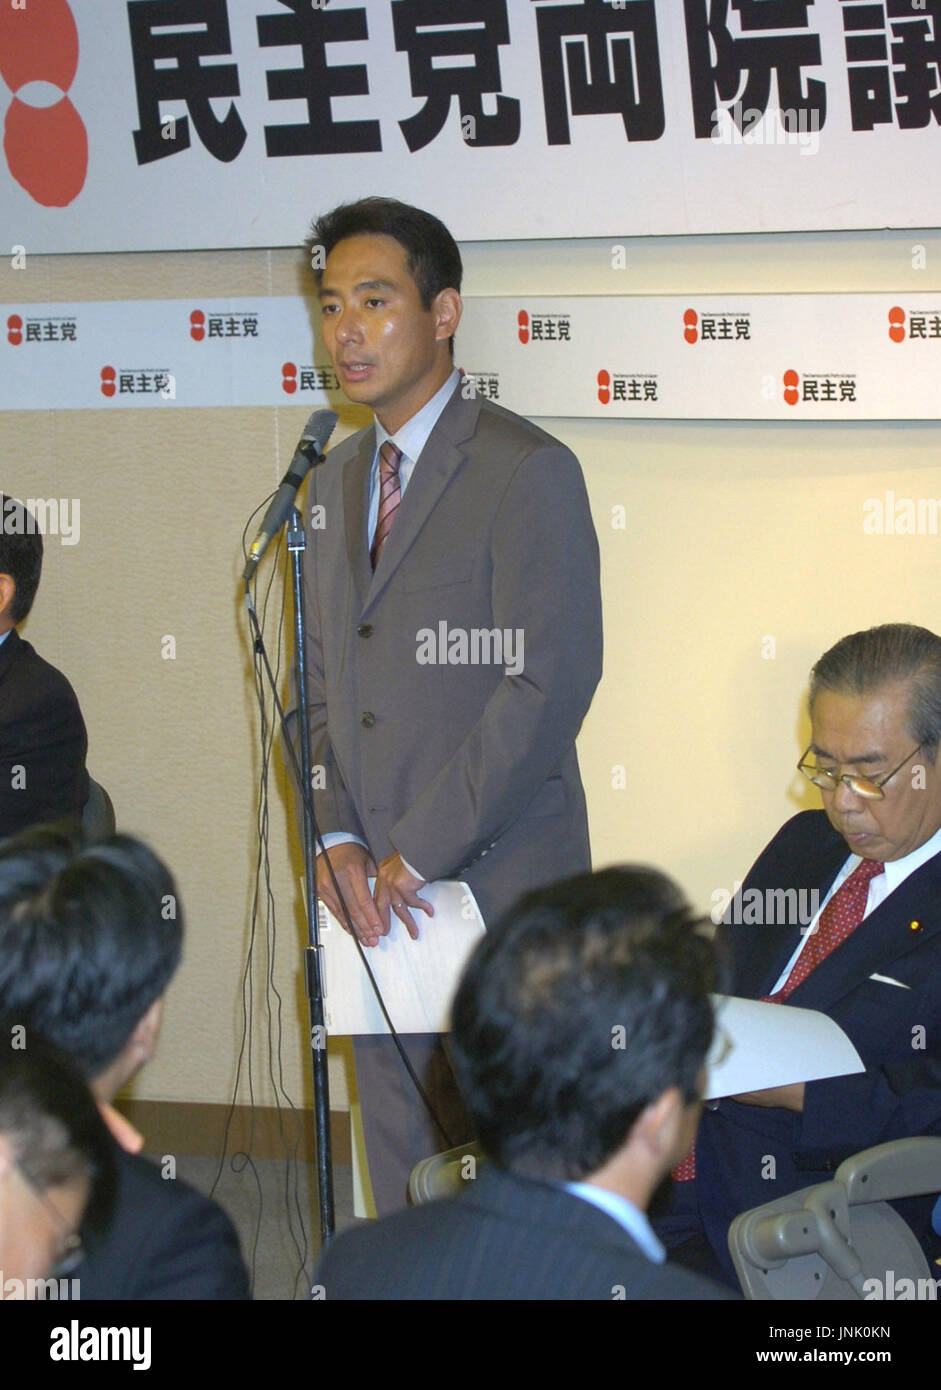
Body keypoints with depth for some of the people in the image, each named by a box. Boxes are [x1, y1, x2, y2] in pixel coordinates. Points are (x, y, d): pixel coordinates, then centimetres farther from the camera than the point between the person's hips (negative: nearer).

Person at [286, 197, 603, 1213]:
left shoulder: (528, 472, -9)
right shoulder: (335, 481, 15)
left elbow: (550, 683, -16)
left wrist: (417, 855, -16)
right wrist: (336, 838, 0)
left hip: (498, 877, -7)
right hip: (376, 883, 7)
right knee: (399, 1154, 10)